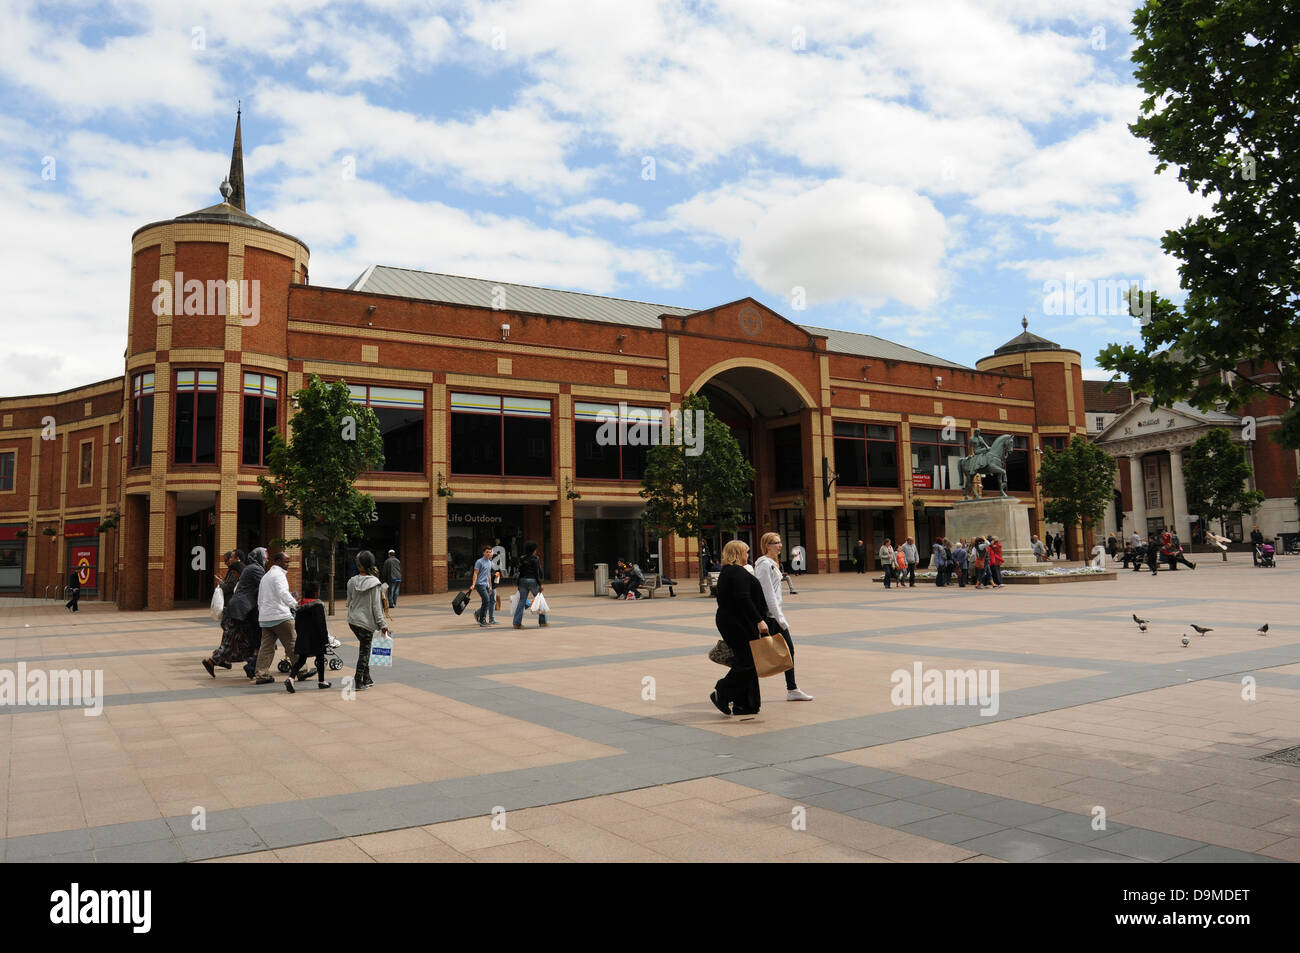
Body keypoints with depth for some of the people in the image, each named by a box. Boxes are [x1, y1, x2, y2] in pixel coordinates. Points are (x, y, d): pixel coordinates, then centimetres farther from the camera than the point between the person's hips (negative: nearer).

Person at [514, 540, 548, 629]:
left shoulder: (522, 559, 7)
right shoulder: (535, 559, -8)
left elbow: (520, 572, 9)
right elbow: (537, 573, -13)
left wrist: (519, 585, 14)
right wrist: (540, 584, -10)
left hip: (523, 581, 5)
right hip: (532, 581, -5)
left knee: (521, 601, 5)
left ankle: (517, 623, -1)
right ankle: (542, 621, 15)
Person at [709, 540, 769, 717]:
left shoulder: (725, 572, 17)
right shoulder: (738, 573, -15)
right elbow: (744, 599, -24)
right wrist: (759, 620, -26)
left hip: (727, 621, 11)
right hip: (739, 624, -11)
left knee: (745, 661, 11)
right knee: (748, 661, -8)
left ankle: (745, 704, 12)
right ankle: (721, 694, -6)